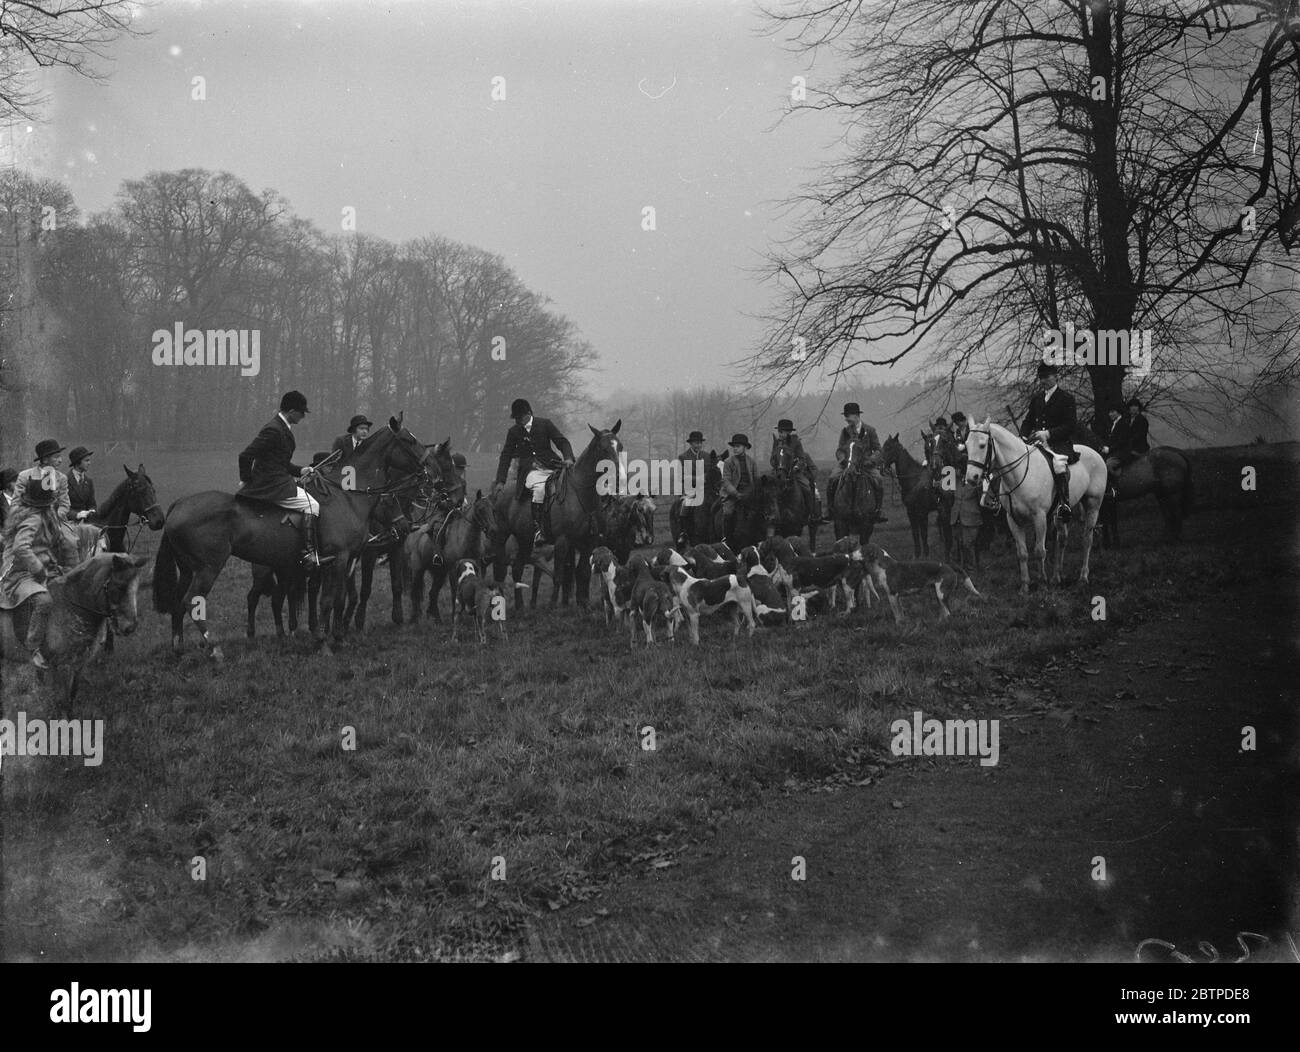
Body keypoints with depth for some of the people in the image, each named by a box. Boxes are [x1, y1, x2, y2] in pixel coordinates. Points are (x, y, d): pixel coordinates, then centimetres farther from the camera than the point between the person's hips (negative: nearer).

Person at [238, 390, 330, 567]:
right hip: (272, 485, -11)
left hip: (278, 480, 11)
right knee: (311, 505, -14)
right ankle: (309, 554, -19)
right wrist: (246, 479, -6)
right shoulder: (274, 430, -19)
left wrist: (299, 471, 11)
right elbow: (246, 456, -19)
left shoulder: (283, 428, 14)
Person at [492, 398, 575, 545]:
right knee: (540, 487, -35)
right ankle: (538, 529, -37)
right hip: (530, 471, -1)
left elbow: (562, 442, 4)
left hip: (552, 467, 2)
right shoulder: (513, 432, 12)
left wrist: (568, 458, -17)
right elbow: (506, 456, 15)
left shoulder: (545, 424, 8)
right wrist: (500, 481, 8)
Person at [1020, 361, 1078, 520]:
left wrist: (1048, 434, -19)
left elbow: (1070, 425, -8)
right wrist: (1023, 436, 1)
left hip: (1060, 443, -6)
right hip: (1037, 441, 6)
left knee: (1059, 463, -35)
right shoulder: (1036, 397, 19)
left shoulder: (1066, 398, 0)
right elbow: (1028, 420, 22)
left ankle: (1064, 504, -34)